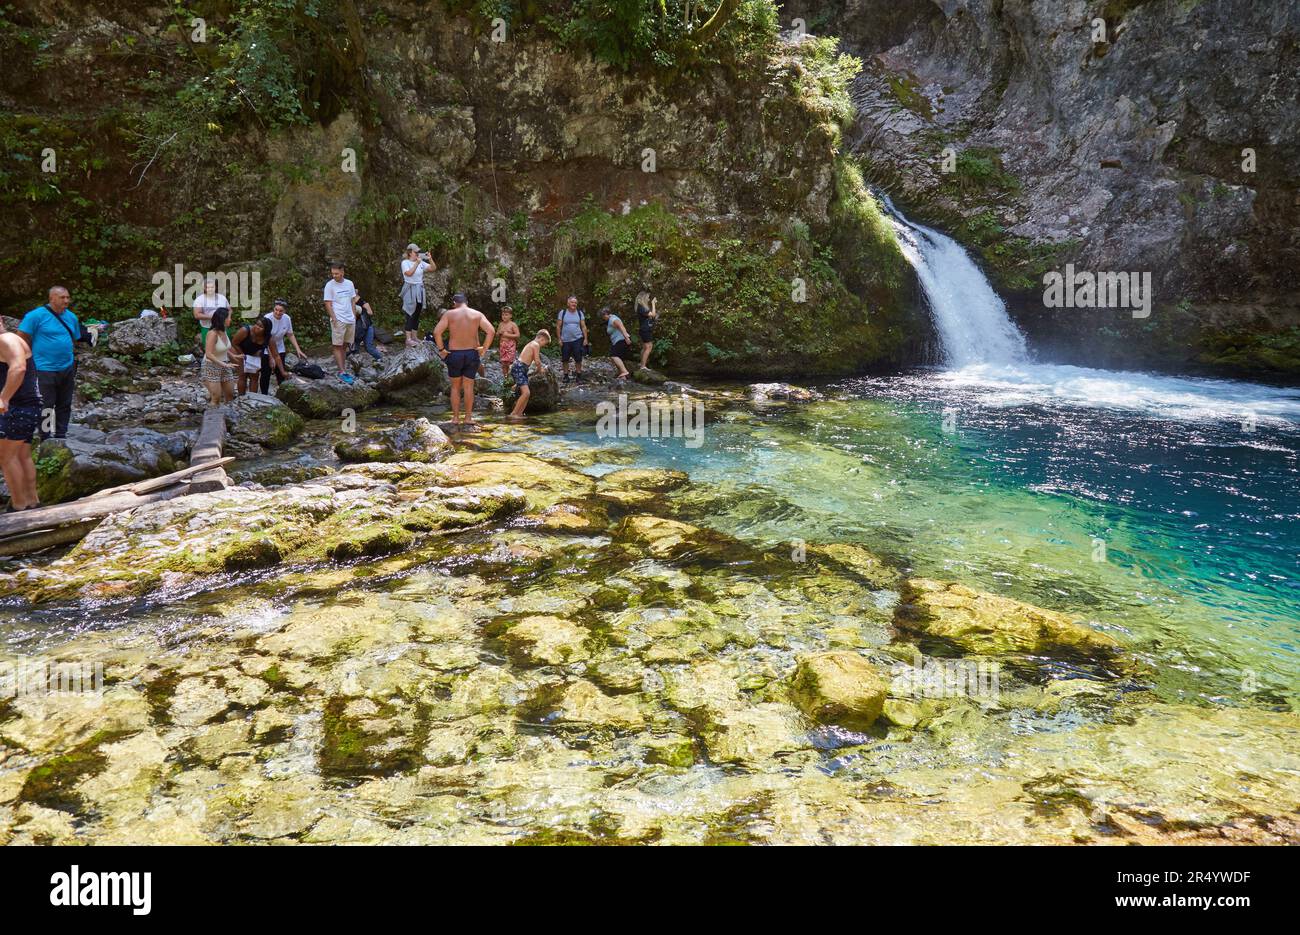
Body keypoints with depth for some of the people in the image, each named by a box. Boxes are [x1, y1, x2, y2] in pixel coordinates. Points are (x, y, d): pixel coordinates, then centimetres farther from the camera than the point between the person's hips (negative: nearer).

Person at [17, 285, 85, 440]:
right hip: (45, 370, -6)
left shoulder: (71, 317, 8)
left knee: (65, 405, 11)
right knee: (45, 406, -1)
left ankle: (61, 436, 21)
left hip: (67, 369, 6)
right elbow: (22, 339, -8)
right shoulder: (36, 315, -10)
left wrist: (67, 355, 13)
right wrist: (30, 358, -6)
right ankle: (45, 440, 5)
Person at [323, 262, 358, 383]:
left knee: (345, 345, 9)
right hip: (338, 320, -5)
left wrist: (354, 316, 9)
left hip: (350, 320, 5)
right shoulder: (330, 285, -6)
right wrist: (334, 319, -14)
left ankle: (343, 369, 15)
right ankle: (342, 372, -6)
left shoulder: (349, 284, 8)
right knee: (338, 346, -4)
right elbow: (328, 304, -7)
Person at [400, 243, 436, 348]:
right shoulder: (405, 262, -6)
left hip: (419, 290, 6)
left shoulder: (421, 262, 8)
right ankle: (408, 339, -5)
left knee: (417, 314, 10)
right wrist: (417, 263, -23)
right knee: (410, 315, -7)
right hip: (410, 291, -6)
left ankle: (415, 337, 18)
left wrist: (430, 259, -12)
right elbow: (409, 273, -23)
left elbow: (433, 268, 4)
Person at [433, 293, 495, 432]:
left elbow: (437, 332, -13)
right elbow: (491, 332, -10)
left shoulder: (449, 314, -2)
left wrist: (441, 349, -4)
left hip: (454, 354, -1)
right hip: (472, 353, 1)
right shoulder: (477, 314, 1)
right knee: (468, 387, 9)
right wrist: (484, 348, -2)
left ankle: (456, 419, 11)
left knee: (455, 387, 11)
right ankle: (468, 419, 9)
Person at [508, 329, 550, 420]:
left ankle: (519, 414, 9)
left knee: (527, 393, 10)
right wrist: (541, 369, 8)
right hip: (518, 369, -10)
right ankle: (513, 414, -15)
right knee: (526, 392, -18)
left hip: (522, 370, 10)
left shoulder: (532, 344, 23)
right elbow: (537, 361, -9)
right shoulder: (536, 345, -7)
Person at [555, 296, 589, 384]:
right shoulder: (562, 313, 0)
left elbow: (583, 327, 7)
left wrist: (585, 338, 1)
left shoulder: (580, 313, 5)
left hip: (577, 340, 0)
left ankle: (579, 376, 8)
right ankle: (566, 376, 18)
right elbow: (558, 326, 1)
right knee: (565, 359, 6)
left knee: (578, 359, -1)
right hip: (565, 340, 0)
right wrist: (559, 339, -4)